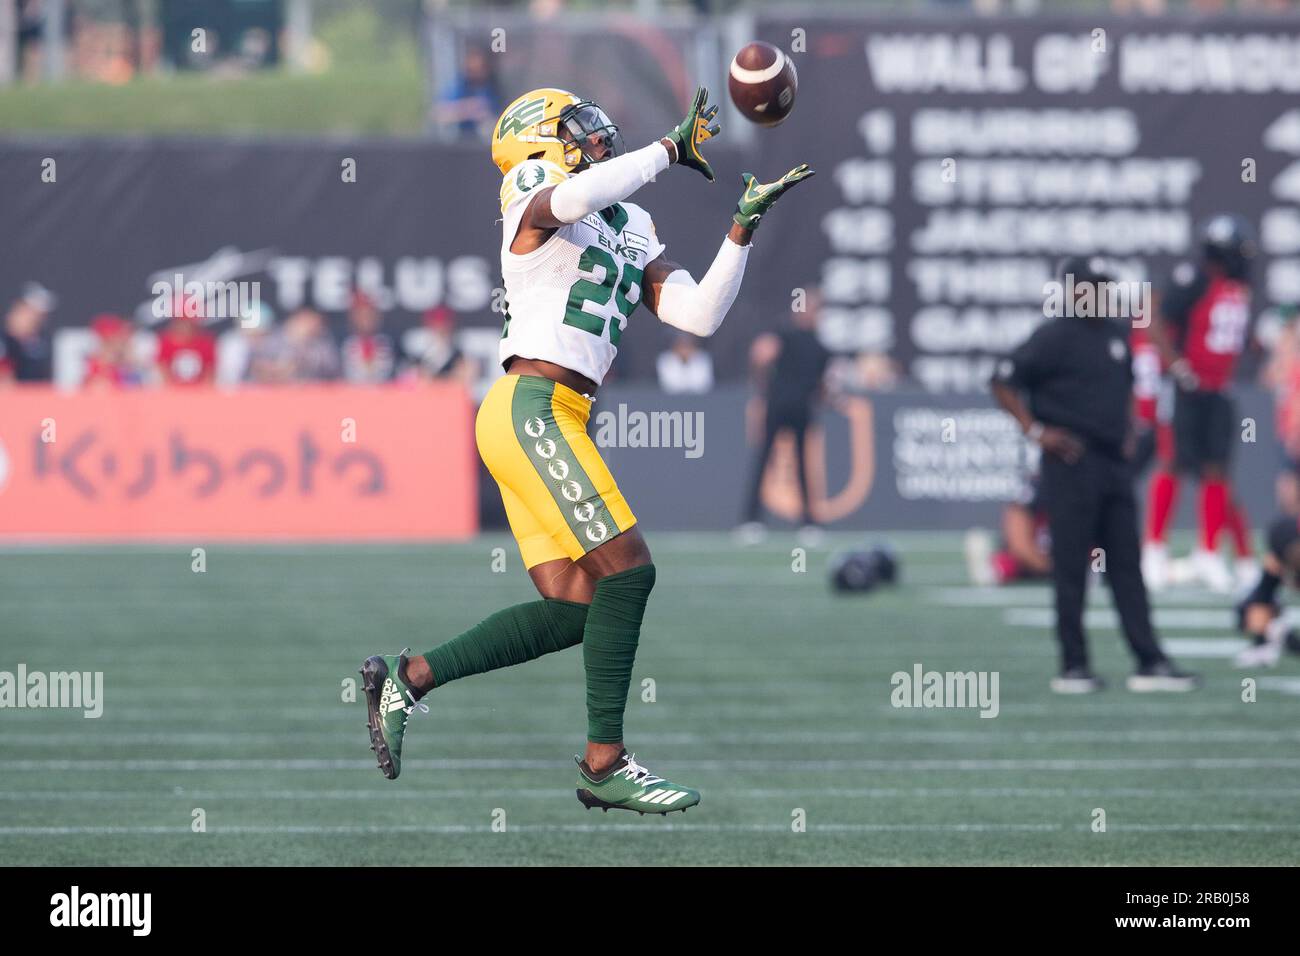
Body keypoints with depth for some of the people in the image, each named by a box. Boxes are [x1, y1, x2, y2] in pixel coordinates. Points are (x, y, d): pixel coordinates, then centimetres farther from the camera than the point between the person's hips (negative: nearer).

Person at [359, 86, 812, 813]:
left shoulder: (635, 238, 21)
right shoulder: (536, 209, -1)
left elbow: (700, 315, 12)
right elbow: (573, 198, -28)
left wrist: (744, 229, 8)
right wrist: (669, 151, -18)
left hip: (556, 419, 9)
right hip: (533, 407, -9)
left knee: (577, 605, 3)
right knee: (628, 572, -11)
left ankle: (408, 679, 7)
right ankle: (605, 764, -4)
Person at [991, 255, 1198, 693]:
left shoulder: (1116, 335, 13)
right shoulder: (1054, 337, -9)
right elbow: (1003, 383, -10)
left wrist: (1127, 429, 16)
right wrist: (1035, 430, -14)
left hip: (1114, 461, 7)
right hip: (1071, 463, -7)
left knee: (1127, 566, 6)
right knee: (1071, 568, -3)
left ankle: (1150, 662, 5)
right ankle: (1073, 667, 2)